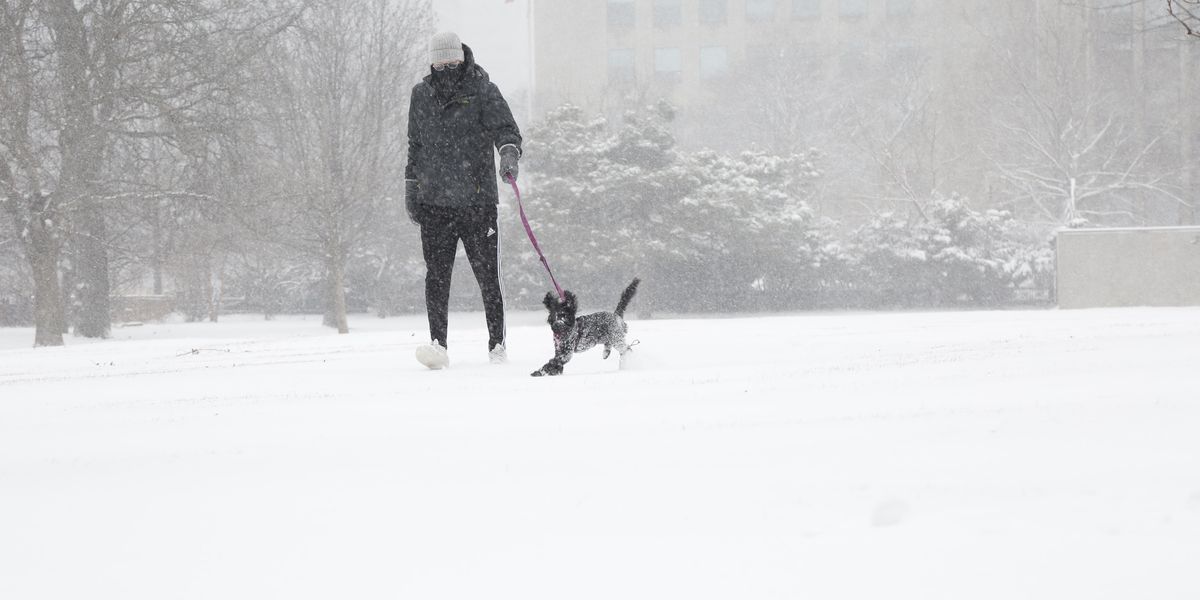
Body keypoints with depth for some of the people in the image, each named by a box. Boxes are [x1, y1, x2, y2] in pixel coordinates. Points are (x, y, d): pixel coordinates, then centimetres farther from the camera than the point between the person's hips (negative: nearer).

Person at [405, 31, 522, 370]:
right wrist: (411, 189, 19)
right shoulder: (422, 95, 12)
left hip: (478, 201, -2)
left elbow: (505, 128, -10)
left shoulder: (483, 91, 1)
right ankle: (438, 346, -9)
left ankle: (497, 345, 9)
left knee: (487, 276, 0)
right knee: (436, 276, -7)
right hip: (434, 203, 2)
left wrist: (509, 154, -32)